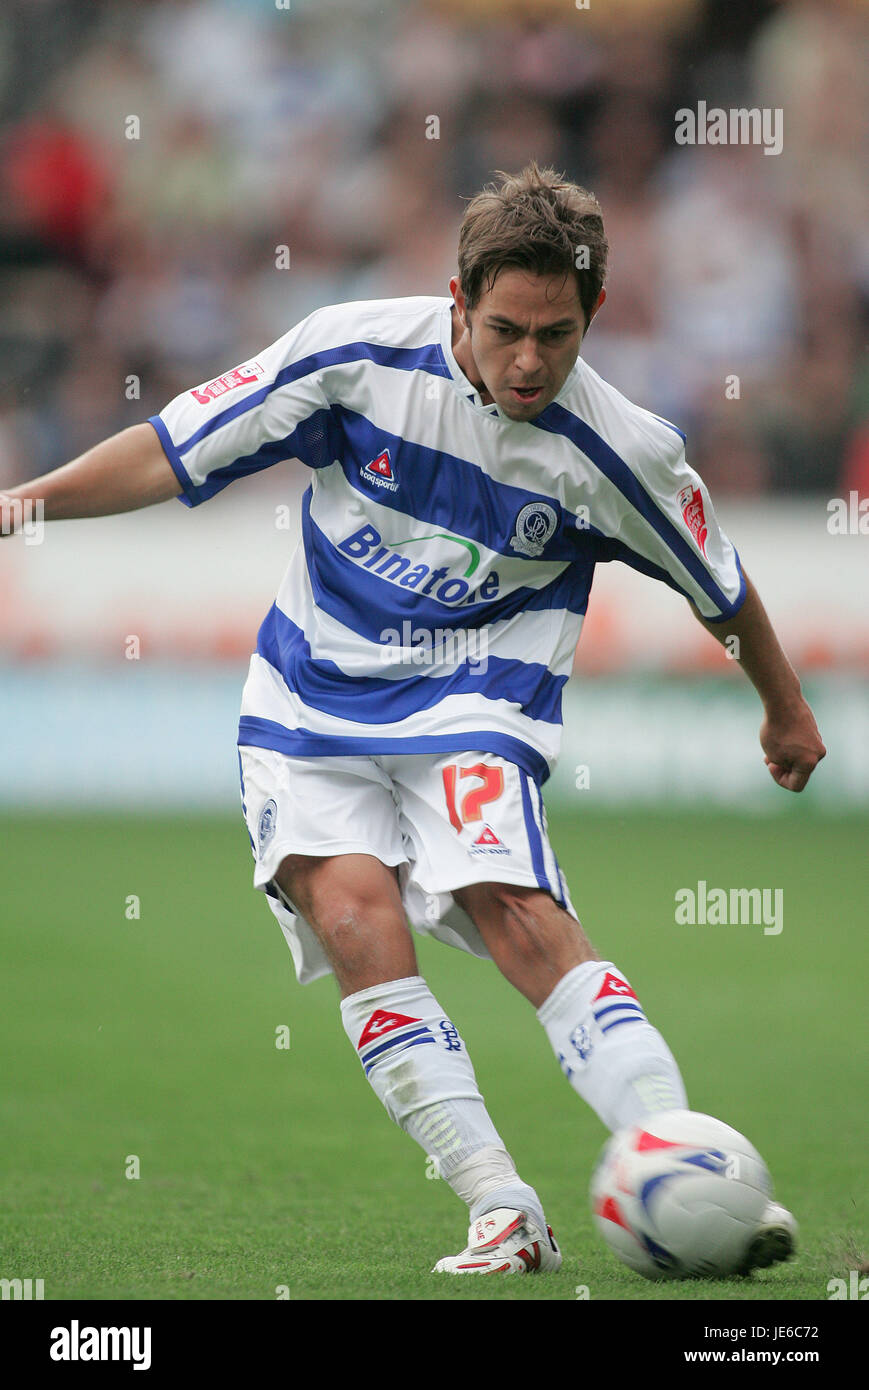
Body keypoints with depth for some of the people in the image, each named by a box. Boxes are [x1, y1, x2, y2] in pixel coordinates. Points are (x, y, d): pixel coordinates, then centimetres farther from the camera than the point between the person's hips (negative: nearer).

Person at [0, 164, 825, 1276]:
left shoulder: (620, 451, -10)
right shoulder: (357, 352, -12)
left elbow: (720, 590, 10)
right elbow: (173, 453, -2)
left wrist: (787, 712, 23)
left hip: (471, 707, -1)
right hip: (306, 708, 1)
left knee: (518, 915, -26)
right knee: (354, 912, -23)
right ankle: (503, 1213, -23)